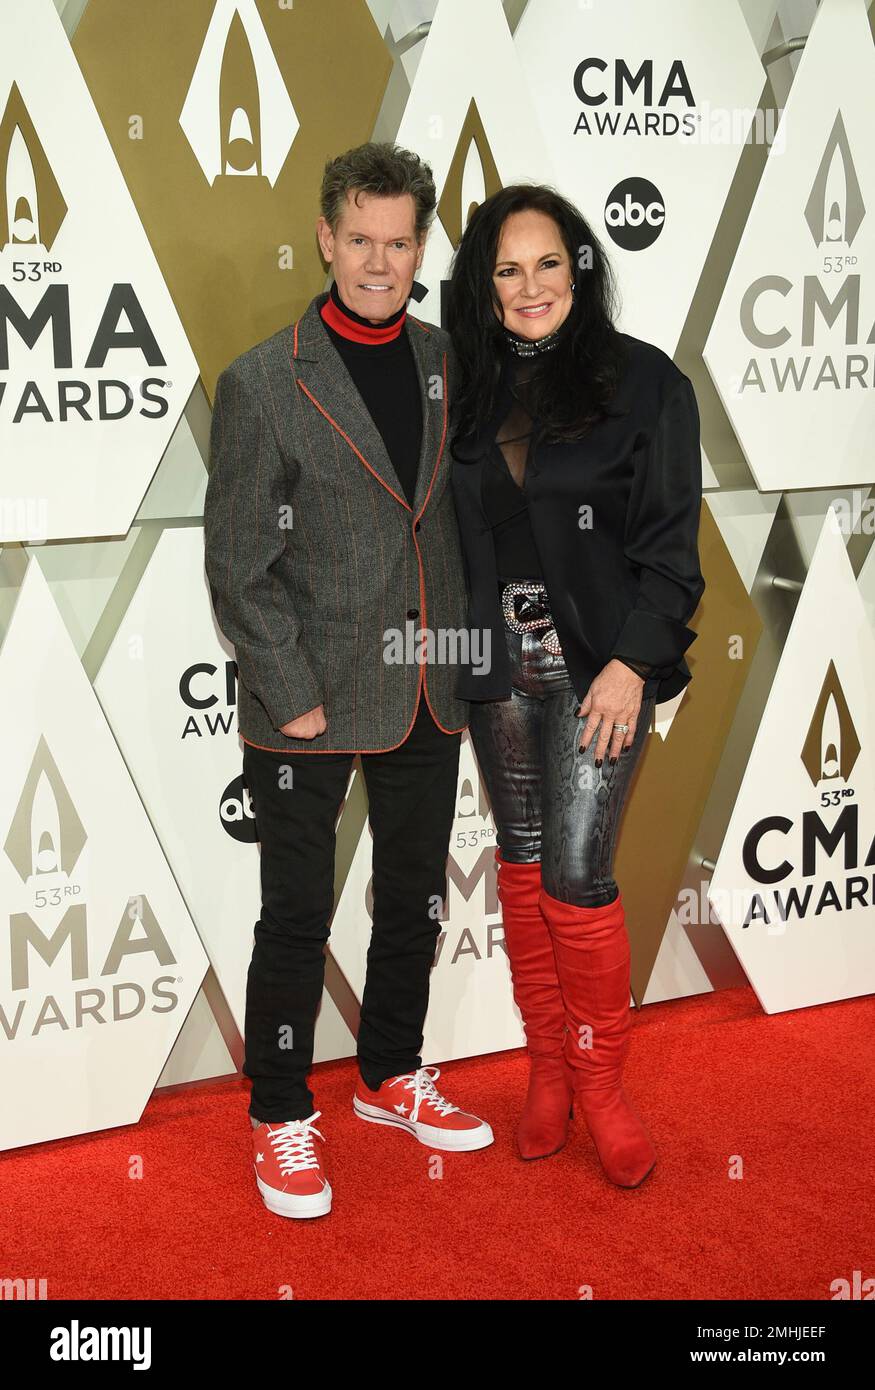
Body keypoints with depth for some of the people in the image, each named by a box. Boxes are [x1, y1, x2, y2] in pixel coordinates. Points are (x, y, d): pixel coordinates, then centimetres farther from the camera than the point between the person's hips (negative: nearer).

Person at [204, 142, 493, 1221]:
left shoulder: (447, 360, 5)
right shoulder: (263, 384, -11)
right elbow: (238, 567, -10)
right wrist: (295, 696, -13)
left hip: (429, 692, 6)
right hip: (310, 705, -5)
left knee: (415, 900, 18)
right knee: (297, 919, 6)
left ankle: (391, 1075, 38)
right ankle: (281, 1118, 24)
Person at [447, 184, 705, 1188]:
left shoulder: (644, 381, -5)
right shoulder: (468, 390, 6)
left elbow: (670, 543, -7)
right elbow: (451, 536, 10)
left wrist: (631, 664, -13)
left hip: (597, 664, -4)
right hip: (497, 663, 4)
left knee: (576, 876, -5)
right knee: (521, 864, 11)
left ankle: (600, 1080, 15)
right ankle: (547, 1065, 27)